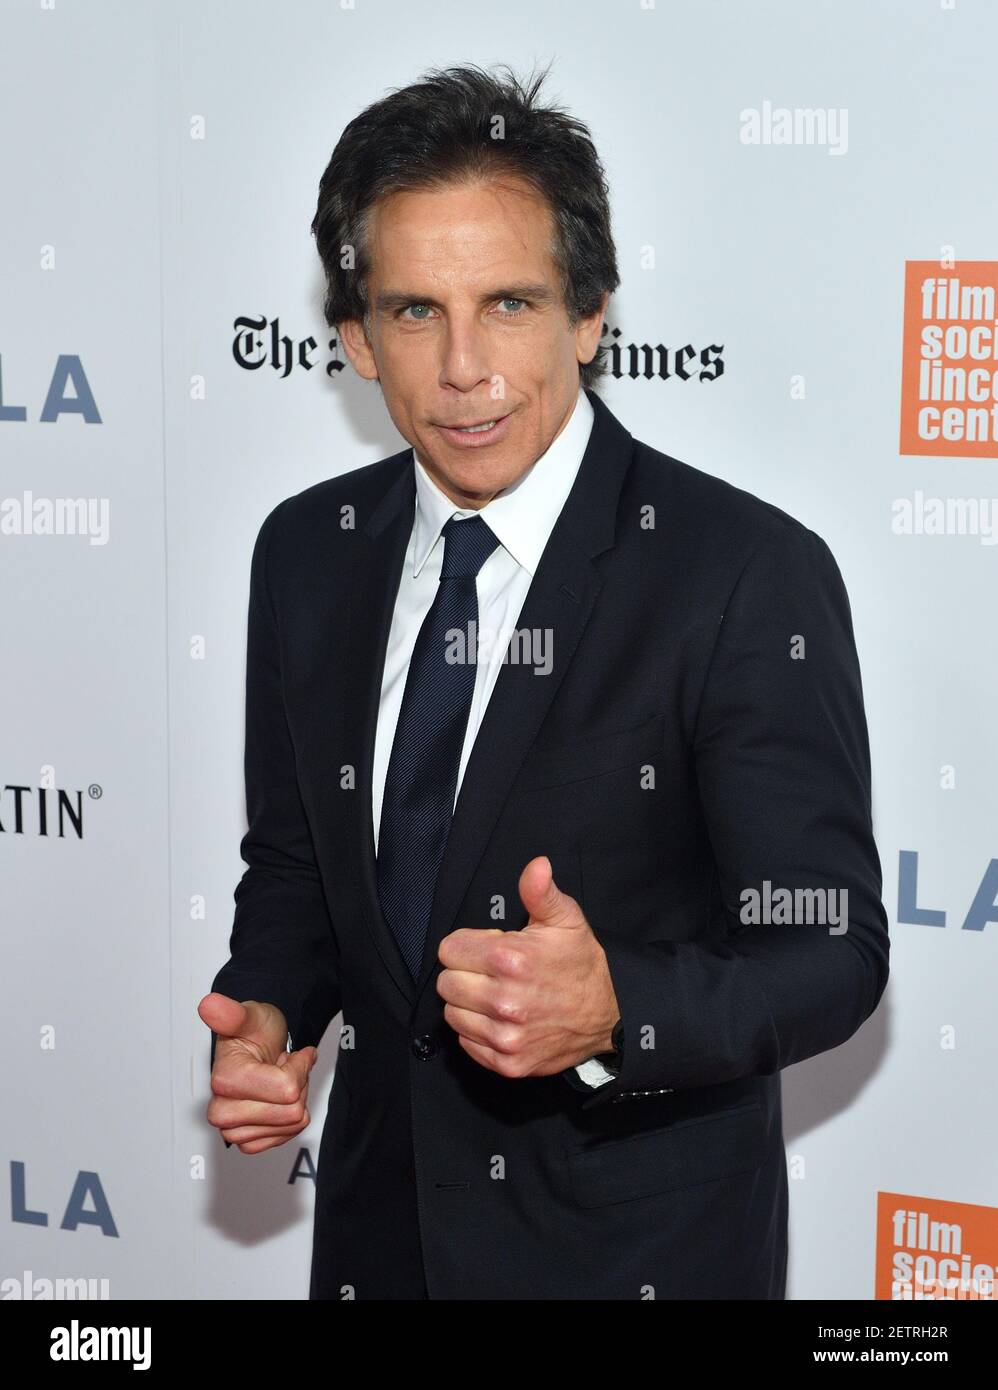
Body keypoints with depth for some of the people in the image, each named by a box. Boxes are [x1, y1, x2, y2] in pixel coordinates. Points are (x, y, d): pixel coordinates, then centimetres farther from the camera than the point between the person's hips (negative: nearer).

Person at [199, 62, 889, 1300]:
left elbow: (828, 954, -18)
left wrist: (612, 1011, -35)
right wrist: (266, 1012, -10)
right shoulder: (306, 553, -2)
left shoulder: (754, 578, -19)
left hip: (639, 1238, -4)